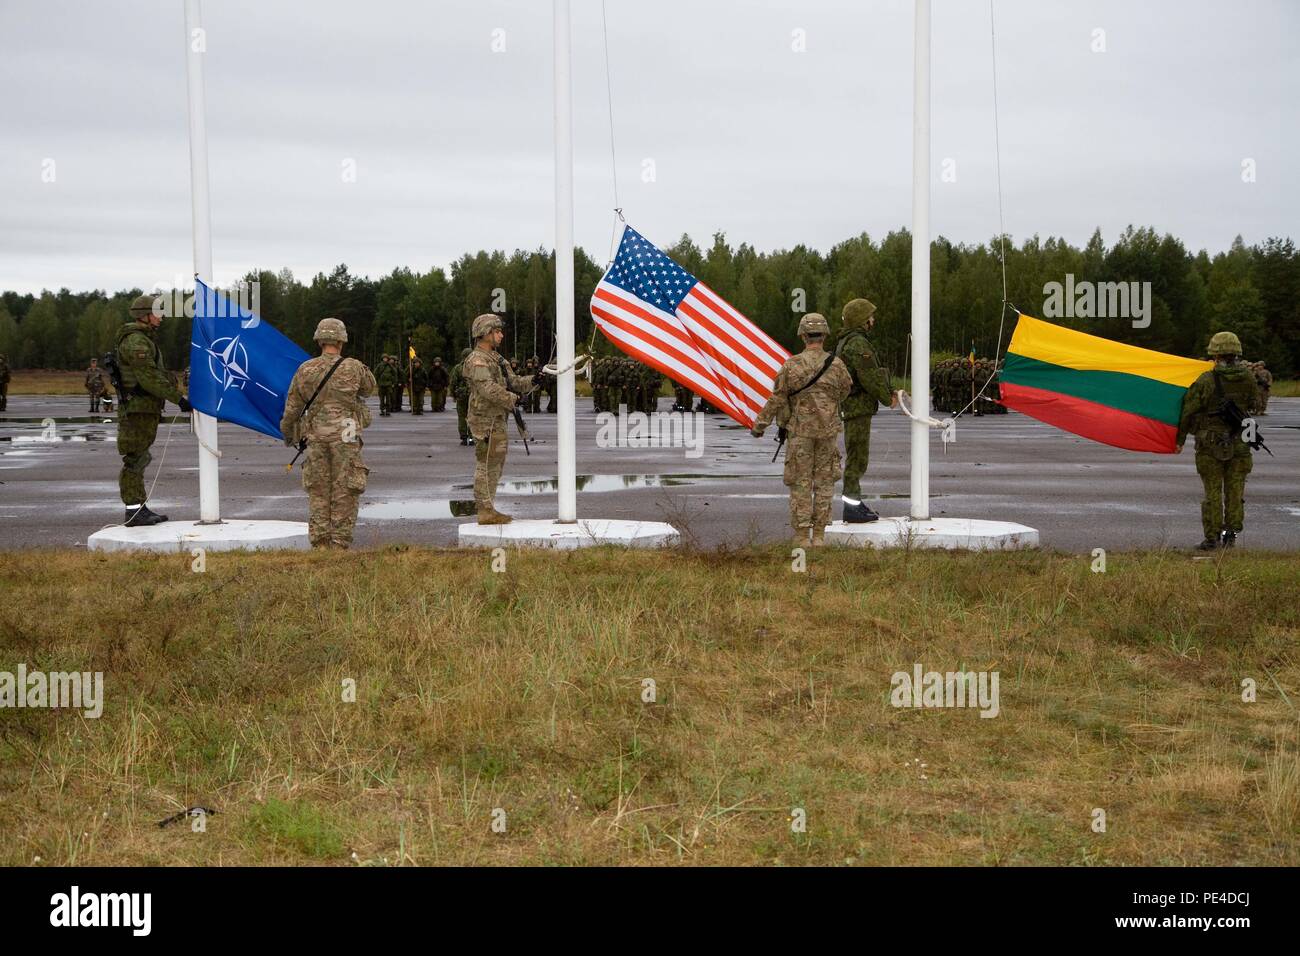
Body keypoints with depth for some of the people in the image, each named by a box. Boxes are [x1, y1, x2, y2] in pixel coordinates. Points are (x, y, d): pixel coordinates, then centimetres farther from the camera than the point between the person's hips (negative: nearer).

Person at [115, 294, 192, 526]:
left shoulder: (143, 339, 20)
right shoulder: (136, 341, -15)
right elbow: (150, 378, -22)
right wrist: (178, 398, -21)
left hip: (145, 410, 11)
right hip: (137, 410, -11)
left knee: (138, 461, 13)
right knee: (135, 460, -8)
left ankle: (139, 508, 18)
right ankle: (133, 511, -7)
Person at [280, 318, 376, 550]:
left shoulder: (305, 370, 1)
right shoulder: (353, 368, -5)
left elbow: (292, 406, 8)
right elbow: (370, 388, 15)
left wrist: (287, 432, 24)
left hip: (316, 437, 2)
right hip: (345, 437, -2)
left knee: (318, 491, 10)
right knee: (344, 492, 3)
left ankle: (319, 543, 9)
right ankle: (340, 544, 2)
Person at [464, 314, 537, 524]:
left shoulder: (496, 358, 17)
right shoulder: (477, 361, -14)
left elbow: (513, 380, 15)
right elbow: (490, 390, -25)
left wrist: (532, 382, -1)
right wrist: (514, 399, -23)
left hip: (497, 421, 10)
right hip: (486, 422, -10)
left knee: (494, 467, 13)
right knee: (486, 467, -7)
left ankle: (486, 509, 19)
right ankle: (486, 511, -3)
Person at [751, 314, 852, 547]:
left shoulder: (791, 365, -9)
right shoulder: (836, 365, -3)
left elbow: (776, 400, -6)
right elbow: (844, 391, 14)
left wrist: (759, 425, 5)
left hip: (800, 432, -2)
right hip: (828, 431, 2)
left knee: (800, 484, 4)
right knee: (824, 483, 10)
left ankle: (801, 539, 4)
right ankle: (819, 537, 10)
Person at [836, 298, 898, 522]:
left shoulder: (845, 342, 17)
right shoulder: (858, 344, -17)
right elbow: (870, 378, -20)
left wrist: (887, 393, 13)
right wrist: (887, 399, -7)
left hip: (850, 407, 11)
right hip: (858, 408, -11)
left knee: (856, 456, 17)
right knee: (857, 456, -7)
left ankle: (854, 502, 23)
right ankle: (852, 507, -5)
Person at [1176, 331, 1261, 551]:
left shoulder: (1206, 381, -12)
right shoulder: (1248, 378, -2)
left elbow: (1188, 411, -7)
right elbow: (1256, 406, 12)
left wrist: (1180, 439, 4)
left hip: (1210, 444, -3)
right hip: (1239, 444, 3)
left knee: (1212, 492, 3)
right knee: (1235, 490, 11)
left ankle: (1212, 538, 3)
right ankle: (1231, 533, 11)